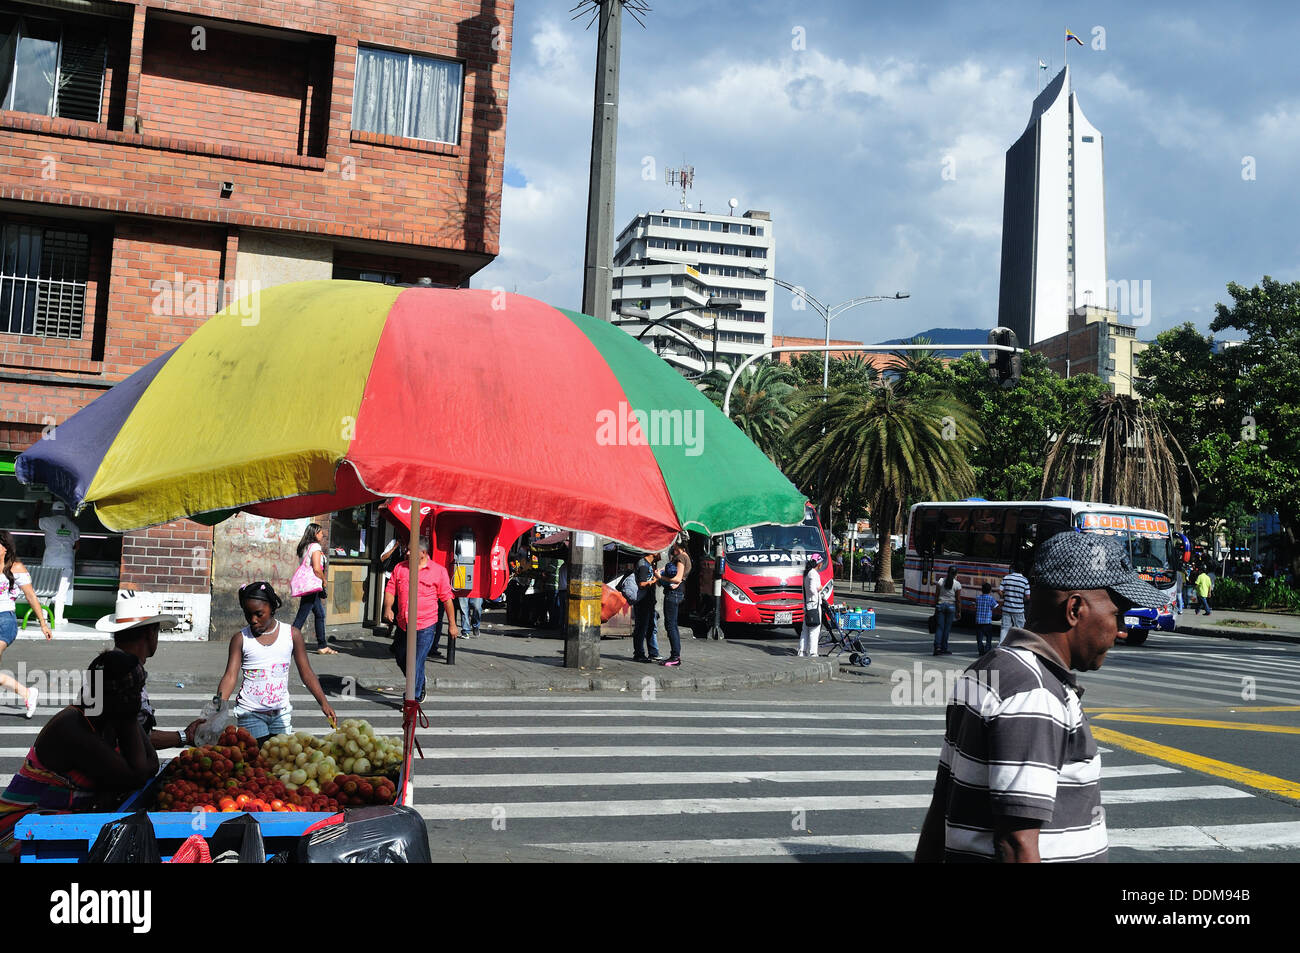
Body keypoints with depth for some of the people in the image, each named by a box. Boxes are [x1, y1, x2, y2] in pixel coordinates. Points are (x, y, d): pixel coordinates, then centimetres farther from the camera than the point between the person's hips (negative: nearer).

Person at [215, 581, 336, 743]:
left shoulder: (292, 635, -1)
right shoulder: (240, 639, -3)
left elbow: (307, 674, 2)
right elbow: (231, 676, -9)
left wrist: (324, 703, -6)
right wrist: (219, 703, -27)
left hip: (281, 712, 2)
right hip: (251, 713, -2)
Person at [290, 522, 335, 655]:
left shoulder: (304, 547, 17)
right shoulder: (315, 546, -10)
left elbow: (304, 566, 15)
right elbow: (317, 568, -17)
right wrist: (324, 580, -2)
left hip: (305, 583, 10)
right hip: (310, 584, -10)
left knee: (320, 614, 13)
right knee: (302, 615, -8)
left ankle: (322, 646, 16)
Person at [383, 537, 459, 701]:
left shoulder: (439, 571, -4)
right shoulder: (400, 568, 6)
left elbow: (447, 598, -1)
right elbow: (390, 589, 9)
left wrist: (452, 625, 0)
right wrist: (388, 608, -11)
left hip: (425, 626, -5)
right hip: (403, 625, 5)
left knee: (417, 663, -7)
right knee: (402, 660, 17)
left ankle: (414, 697, 8)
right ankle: (419, 687, 41)